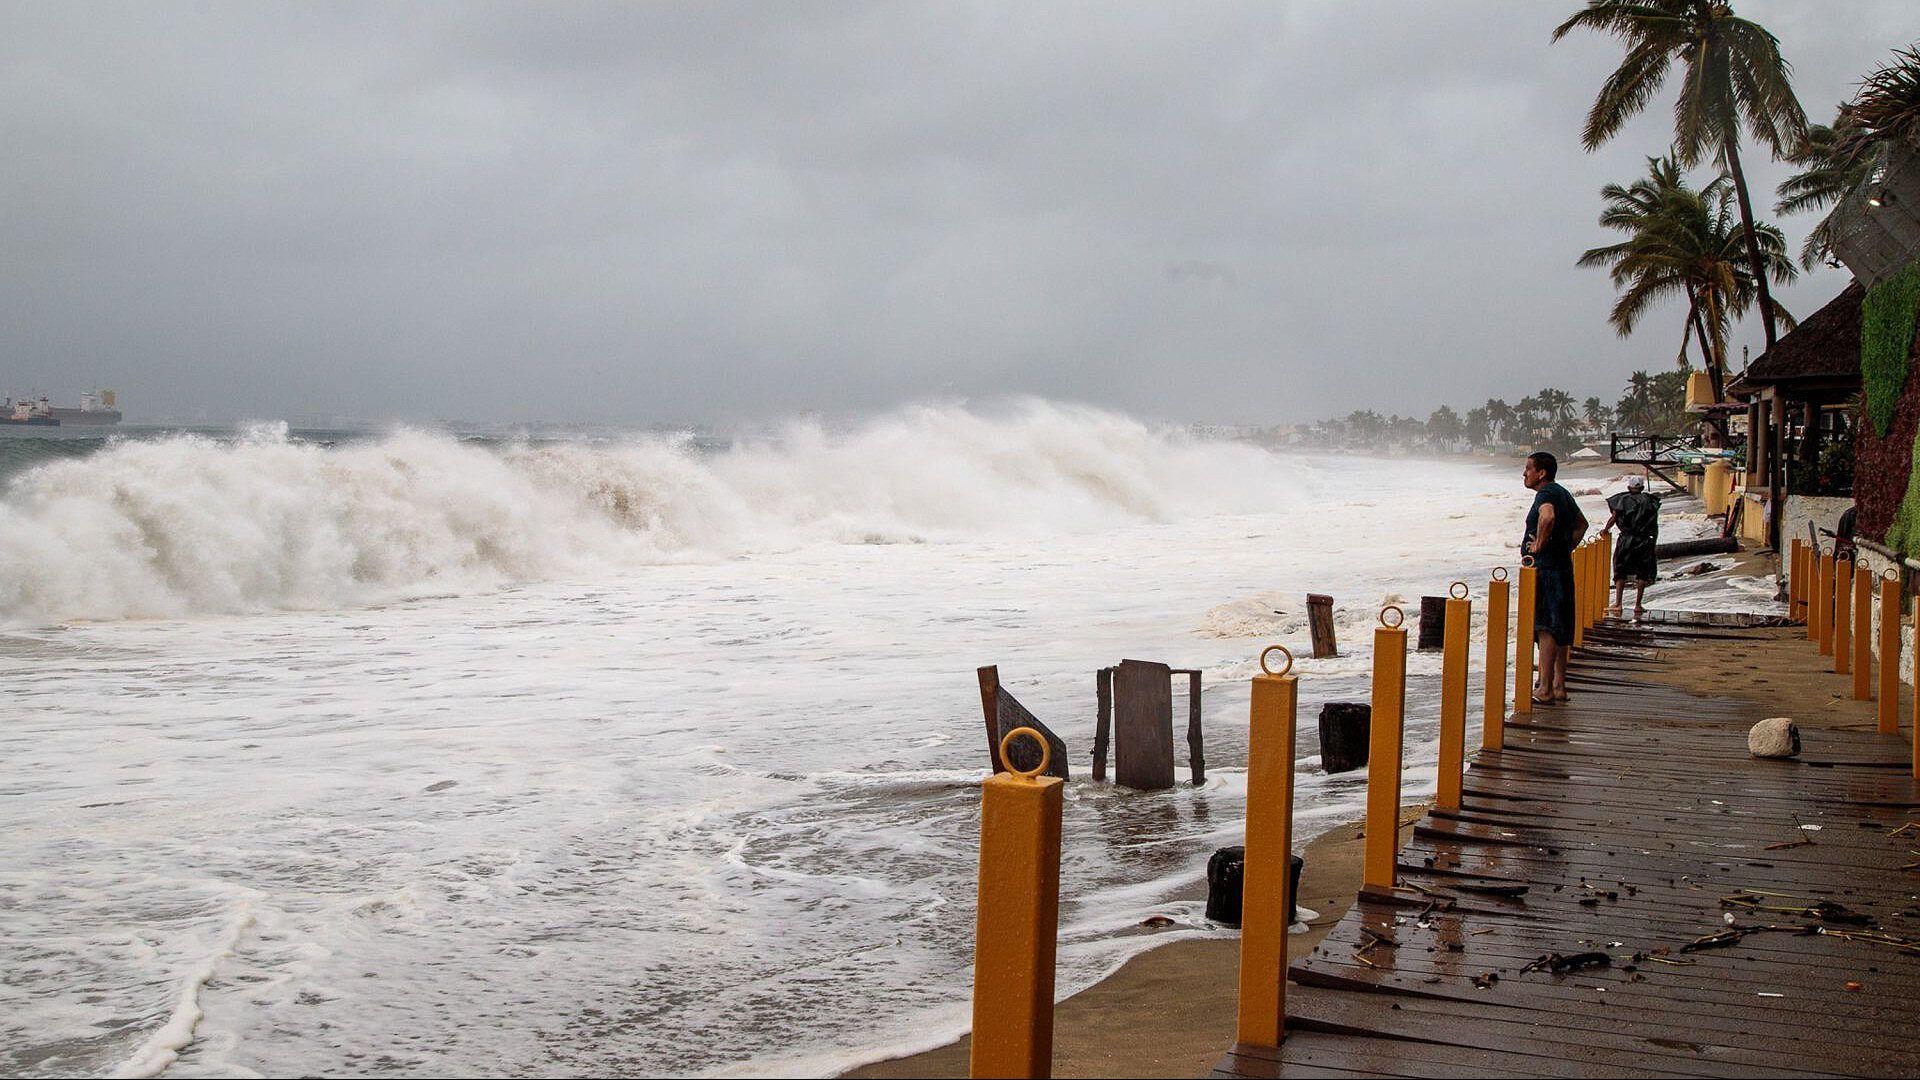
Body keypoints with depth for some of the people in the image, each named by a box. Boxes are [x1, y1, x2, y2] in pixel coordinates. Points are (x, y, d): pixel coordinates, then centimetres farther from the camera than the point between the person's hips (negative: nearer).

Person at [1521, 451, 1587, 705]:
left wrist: (1539, 545, -23)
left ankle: (1545, 690, -10)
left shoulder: (1546, 494, -14)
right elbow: (1582, 524, 32)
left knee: (1546, 628, -9)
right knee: (1559, 629, 14)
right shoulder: (1563, 493, 17)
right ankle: (1559, 686, 19)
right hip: (1562, 567, 10)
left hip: (1545, 568, -10)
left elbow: (1547, 517, -37)